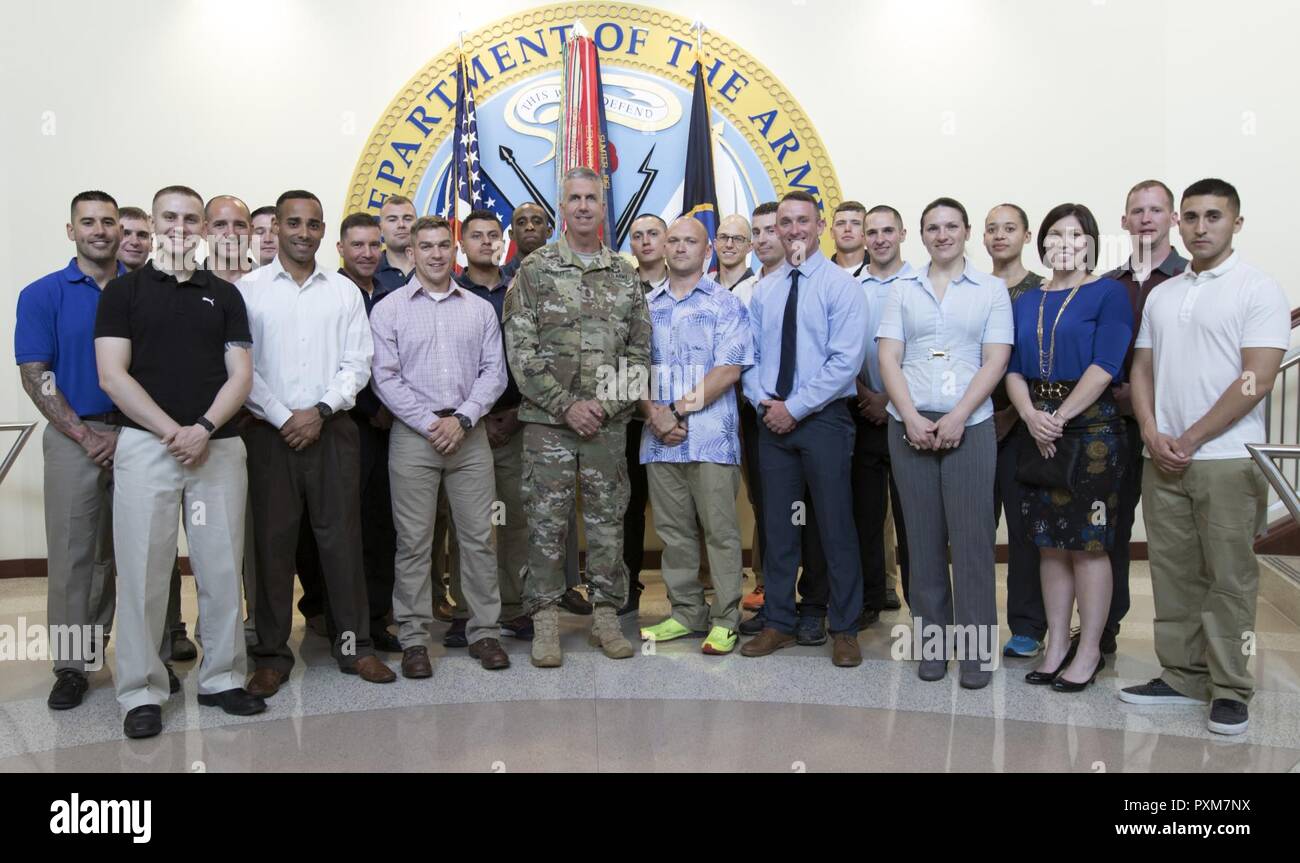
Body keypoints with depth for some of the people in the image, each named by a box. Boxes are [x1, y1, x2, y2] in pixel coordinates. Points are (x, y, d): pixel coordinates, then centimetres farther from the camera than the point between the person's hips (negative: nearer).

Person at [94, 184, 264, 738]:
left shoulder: (224, 295, 12)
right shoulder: (123, 291, 7)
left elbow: (240, 375, 5)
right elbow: (112, 375, -3)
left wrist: (204, 428, -11)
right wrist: (172, 430, -12)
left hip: (219, 446, 2)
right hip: (144, 445, -2)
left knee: (222, 568, 5)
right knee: (142, 571, 0)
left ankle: (222, 678, 17)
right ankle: (142, 691, 12)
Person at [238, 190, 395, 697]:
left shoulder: (344, 291, 9)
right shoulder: (247, 289, 3)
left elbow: (357, 363, 3)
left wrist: (320, 411, -9)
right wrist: (283, 418, -10)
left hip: (332, 430, 2)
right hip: (270, 433, -1)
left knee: (342, 536, 4)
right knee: (272, 541, 4)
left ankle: (352, 643, 15)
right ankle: (272, 654, 15)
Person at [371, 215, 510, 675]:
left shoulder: (480, 309, 10)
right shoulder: (389, 309, 4)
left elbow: (494, 372, 5)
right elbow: (386, 378, -2)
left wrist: (462, 419, -8)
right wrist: (430, 423, -10)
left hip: (469, 433, 2)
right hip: (413, 434, -1)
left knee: (479, 536, 4)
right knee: (413, 541, 2)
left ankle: (484, 631, 15)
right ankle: (414, 638, 12)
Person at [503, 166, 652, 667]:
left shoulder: (625, 276, 9)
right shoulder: (534, 270, 0)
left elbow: (639, 350, 7)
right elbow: (521, 350, -6)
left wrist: (608, 403, -7)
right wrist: (566, 405, -13)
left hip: (609, 423, 3)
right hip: (547, 421, -2)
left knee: (608, 521, 8)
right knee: (546, 522, 3)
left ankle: (606, 615, 21)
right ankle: (544, 619, 14)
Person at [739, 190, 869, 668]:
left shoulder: (841, 285, -5)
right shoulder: (763, 290, 12)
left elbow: (845, 360, -13)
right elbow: (749, 356, 11)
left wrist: (794, 408, -15)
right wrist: (763, 399, -6)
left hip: (823, 419, -5)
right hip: (772, 421, 5)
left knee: (836, 526, 3)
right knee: (777, 525, 10)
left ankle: (844, 629, 15)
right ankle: (779, 622, 22)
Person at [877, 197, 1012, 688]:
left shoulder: (991, 290, 7)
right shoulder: (902, 291, 11)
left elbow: (995, 361, -1)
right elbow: (888, 358, 3)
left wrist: (956, 418, -12)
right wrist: (911, 418, -10)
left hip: (969, 426, -1)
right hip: (909, 426, 2)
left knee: (971, 537, -2)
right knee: (923, 537, 6)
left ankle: (976, 647, 9)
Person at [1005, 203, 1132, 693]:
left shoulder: (1108, 294, -1)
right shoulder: (1026, 302, 14)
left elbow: (1104, 366, -11)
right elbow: (1013, 368, 7)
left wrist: (1060, 417, -15)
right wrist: (1031, 415, -10)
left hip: (1089, 427, -5)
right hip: (1037, 432, 5)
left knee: (1088, 543, -1)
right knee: (1049, 543, 8)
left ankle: (1089, 651, 10)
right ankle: (1057, 645, 18)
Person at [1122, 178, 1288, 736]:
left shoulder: (1258, 290, -2)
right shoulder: (1160, 296, 14)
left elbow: (1256, 380, -10)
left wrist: (1189, 439, -11)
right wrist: (1152, 432, -2)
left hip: (1227, 460, -5)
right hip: (1163, 460, 5)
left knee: (1229, 581, 0)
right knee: (1173, 575, 10)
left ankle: (1230, 691, 11)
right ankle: (1181, 677, 21)